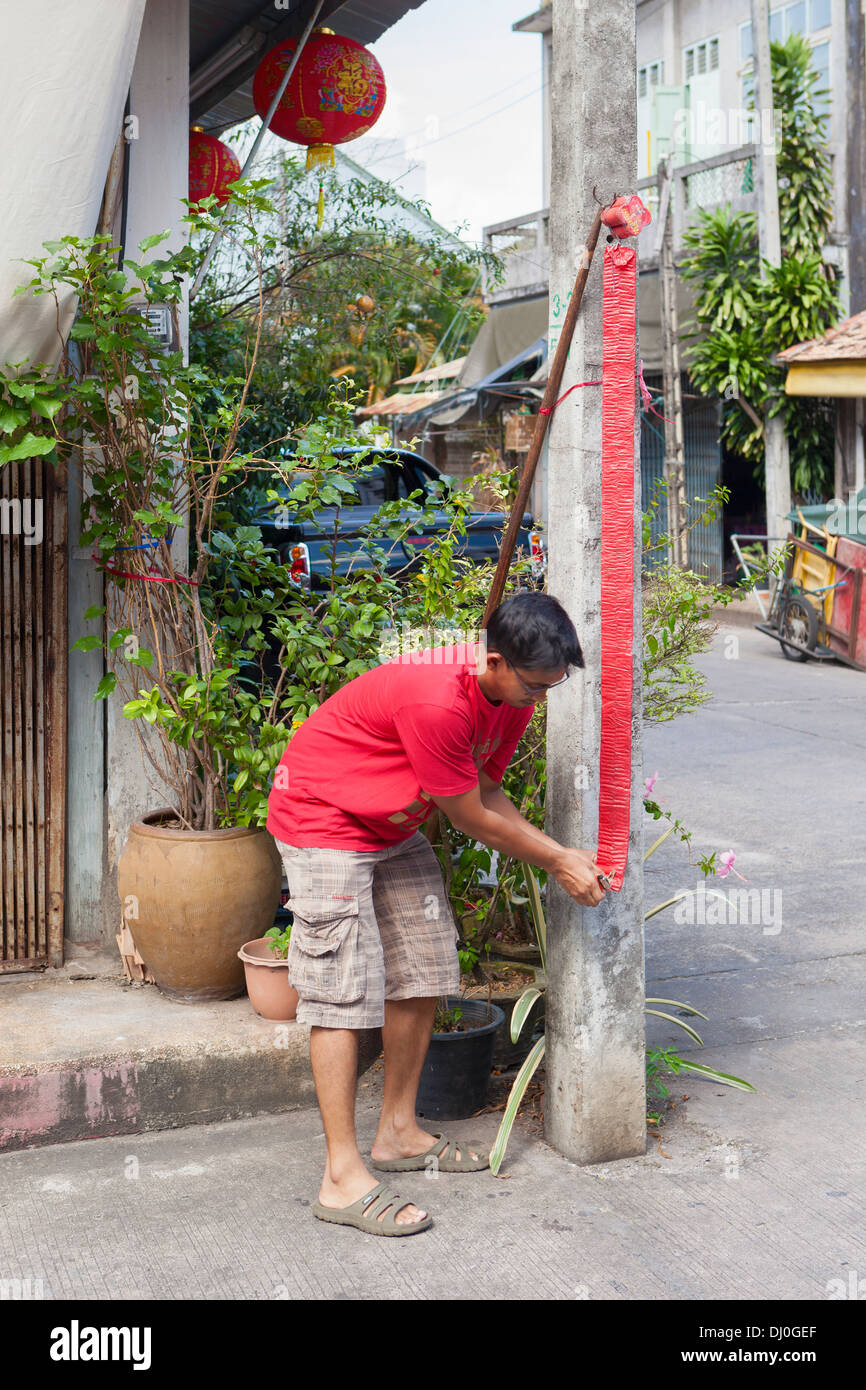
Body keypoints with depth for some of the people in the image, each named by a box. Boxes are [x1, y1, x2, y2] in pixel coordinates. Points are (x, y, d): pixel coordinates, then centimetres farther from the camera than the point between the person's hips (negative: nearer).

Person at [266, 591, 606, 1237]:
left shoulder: (513, 695, -7)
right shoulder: (436, 699, -36)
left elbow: (487, 792, 3)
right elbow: (471, 818, -24)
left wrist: (563, 853, -7)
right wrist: (557, 863, -13)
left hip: (394, 828, 9)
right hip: (323, 818, -9)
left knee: (425, 970, 10)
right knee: (344, 988, -11)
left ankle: (399, 1133, 23)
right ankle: (343, 1178, -5)